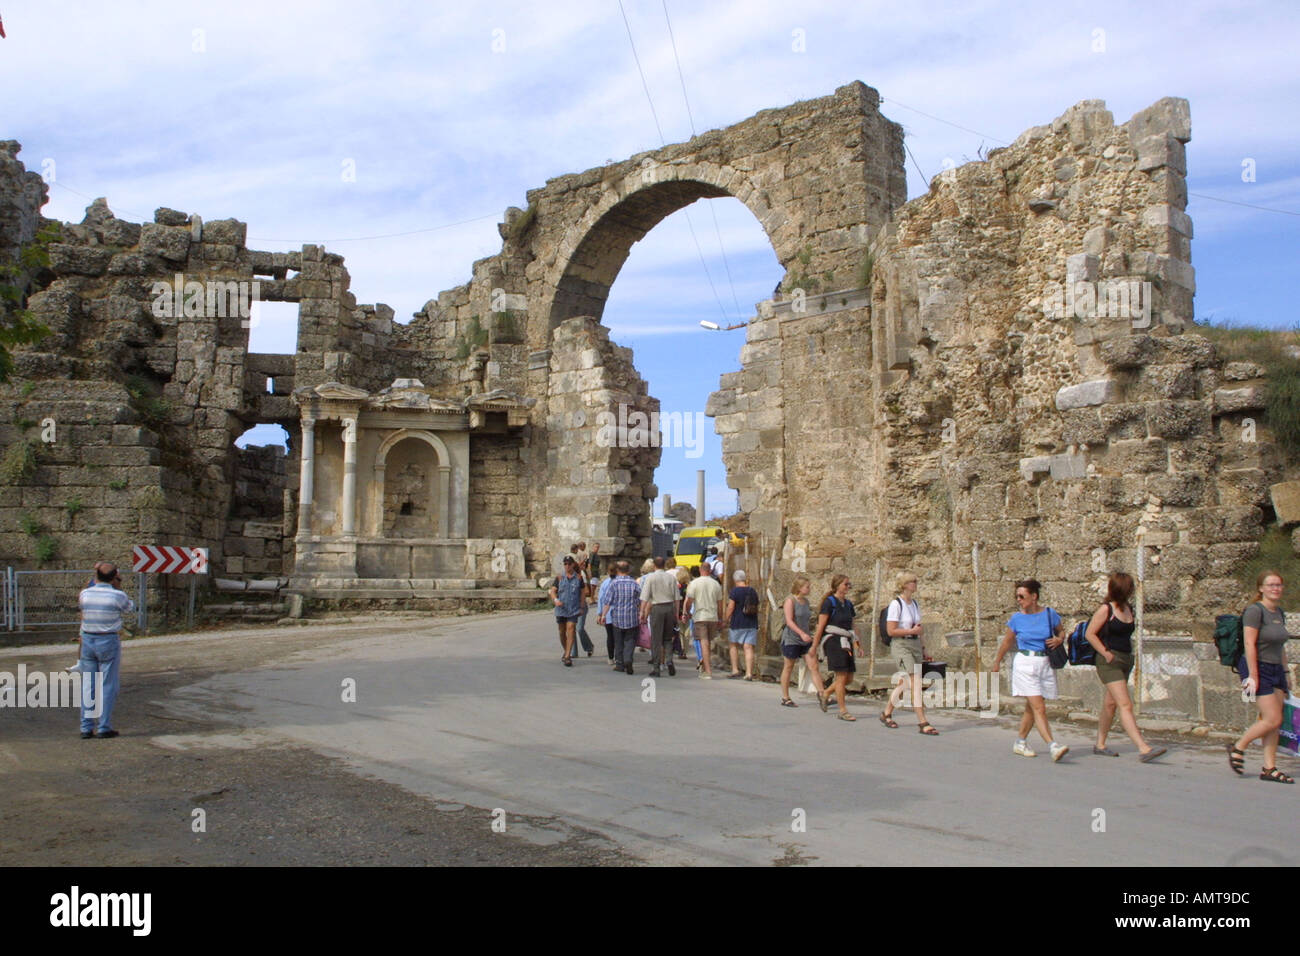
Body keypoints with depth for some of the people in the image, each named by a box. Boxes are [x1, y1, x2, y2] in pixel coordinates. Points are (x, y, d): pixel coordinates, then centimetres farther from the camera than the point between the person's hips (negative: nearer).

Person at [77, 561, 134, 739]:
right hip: (109, 642, -4)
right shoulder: (118, 596, -12)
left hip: (88, 641, 4)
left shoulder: (86, 593, -2)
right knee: (108, 686, 3)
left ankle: (86, 728, 11)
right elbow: (129, 608, 8)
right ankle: (105, 728, 4)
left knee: (88, 685, 10)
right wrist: (119, 588, 10)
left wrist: (91, 584, 24)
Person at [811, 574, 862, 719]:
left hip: (846, 642, 8)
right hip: (833, 641, -8)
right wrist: (814, 646, -11)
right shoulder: (829, 602, -7)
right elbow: (820, 626, -9)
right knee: (841, 677, -8)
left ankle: (824, 696, 28)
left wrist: (857, 645, 14)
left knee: (848, 679, 8)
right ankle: (843, 710, 0)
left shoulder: (848, 604, 15)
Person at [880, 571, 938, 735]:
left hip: (915, 645, 8)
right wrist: (912, 631, -16)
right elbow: (891, 630, -14)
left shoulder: (915, 604, 14)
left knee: (905, 683, 12)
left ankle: (887, 714, 29)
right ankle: (923, 723, -14)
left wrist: (922, 650, 18)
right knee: (916, 682, -14)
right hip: (901, 646, -8)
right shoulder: (896, 604, -10)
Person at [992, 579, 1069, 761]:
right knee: (1039, 708, -13)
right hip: (1025, 664, -2)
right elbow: (1007, 641, 13)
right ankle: (1053, 746, -19)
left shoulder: (1050, 614, 1)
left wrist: (1059, 639, -4)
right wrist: (997, 662, 22)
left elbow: (1061, 631, 19)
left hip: (1045, 664, 2)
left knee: (1032, 708, 12)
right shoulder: (1016, 618, -1)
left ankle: (1020, 743, 27)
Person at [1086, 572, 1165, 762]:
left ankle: (1100, 745, 22)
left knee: (1110, 704, 12)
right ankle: (1143, 749, -21)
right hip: (1109, 662, -8)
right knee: (1125, 704, -13)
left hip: (1125, 660, 8)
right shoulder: (1106, 609, -10)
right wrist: (1107, 654, -14)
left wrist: (1130, 653, 13)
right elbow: (1090, 634, -10)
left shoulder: (1128, 609, 12)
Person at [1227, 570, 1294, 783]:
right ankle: (1238, 747, 8)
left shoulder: (1280, 613, 13)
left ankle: (1269, 768, 10)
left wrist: (1285, 674, 18)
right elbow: (1249, 643, -16)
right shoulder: (1255, 610, -12)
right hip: (1259, 668, -8)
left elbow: (1280, 647, 20)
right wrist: (1253, 675, -19)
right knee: (1273, 720, -11)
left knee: (1274, 722, 5)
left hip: (1276, 670, 8)